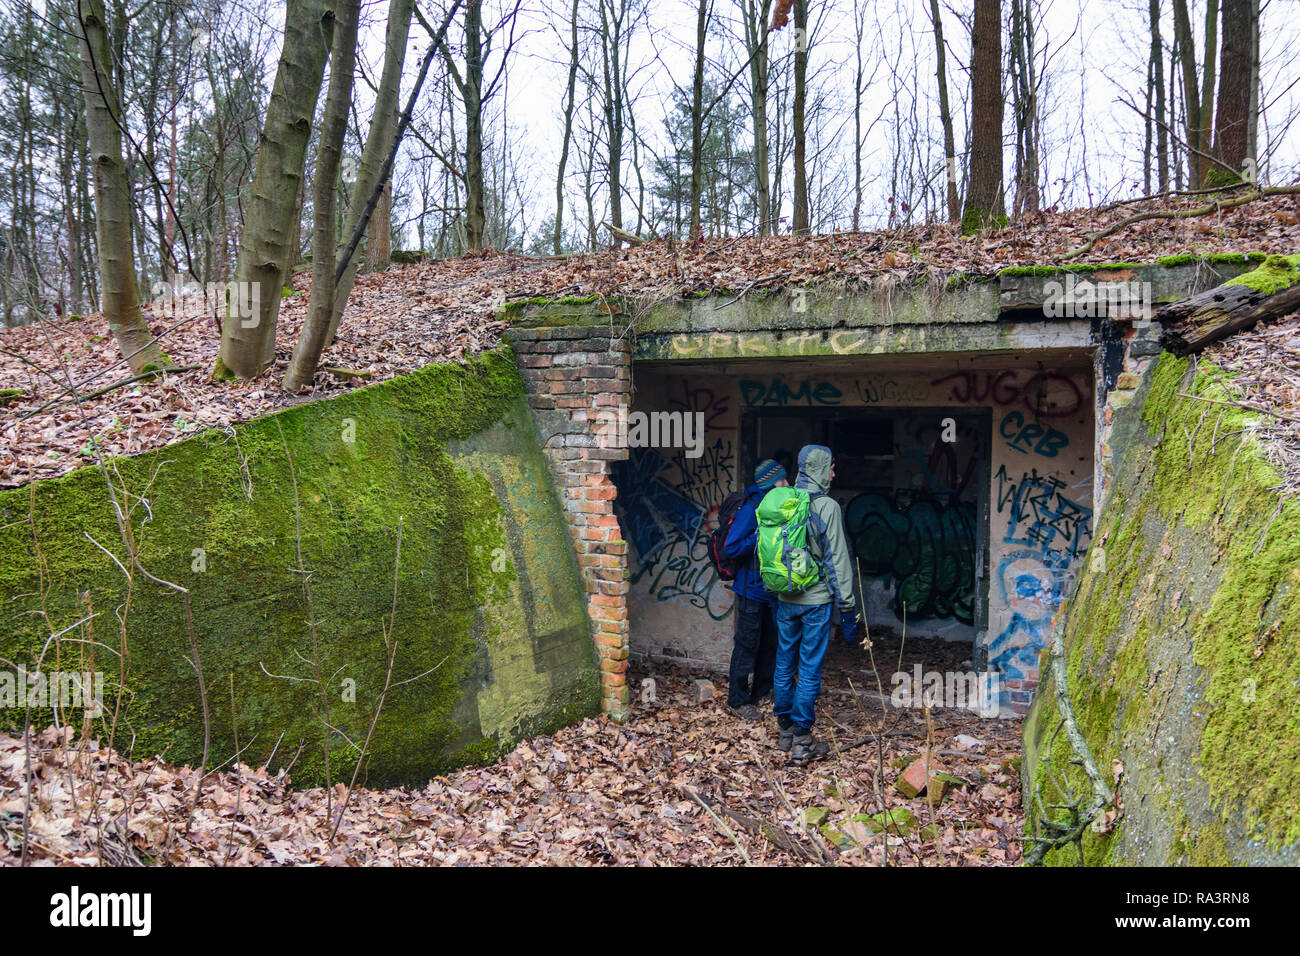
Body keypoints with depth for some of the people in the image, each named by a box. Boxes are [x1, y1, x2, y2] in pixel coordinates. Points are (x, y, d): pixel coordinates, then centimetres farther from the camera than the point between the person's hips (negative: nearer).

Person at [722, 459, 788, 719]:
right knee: (747, 645, 0)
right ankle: (738, 699, 11)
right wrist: (761, 536, -23)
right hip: (753, 589, -7)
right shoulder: (751, 510, -15)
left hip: (775, 589, 8)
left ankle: (762, 693, 28)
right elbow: (731, 549, -19)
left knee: (771, 644, 14)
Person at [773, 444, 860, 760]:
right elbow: (837, 560, -11)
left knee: (784, 664, 14)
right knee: (810, 669, 2)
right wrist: (847, 606, -6)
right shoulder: (827, 507, -12)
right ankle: (802, 739, 7)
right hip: (816, 600, -5)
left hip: (785, 600, 5)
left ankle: (784, 731, 24)